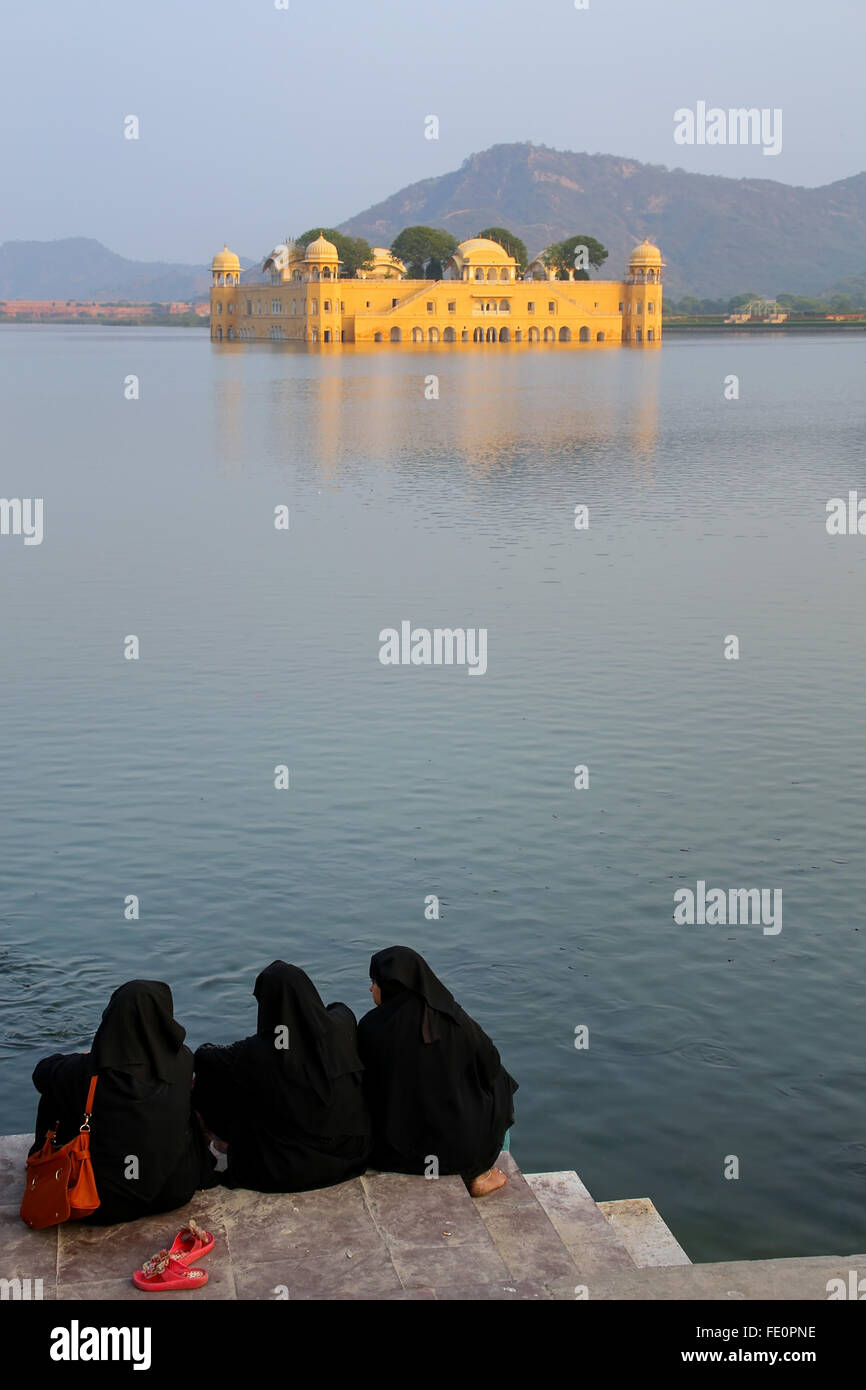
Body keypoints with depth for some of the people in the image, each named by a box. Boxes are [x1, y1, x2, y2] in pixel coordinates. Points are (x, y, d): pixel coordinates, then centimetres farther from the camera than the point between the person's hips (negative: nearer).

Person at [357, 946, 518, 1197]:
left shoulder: (371, 1027, -15)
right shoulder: (452, 1017, -12)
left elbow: (363, 1087, -5)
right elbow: (490, 1065, 0)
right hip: (459, 1145, 0)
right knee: (499, 1083, 28)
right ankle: (478, 1174, 29)